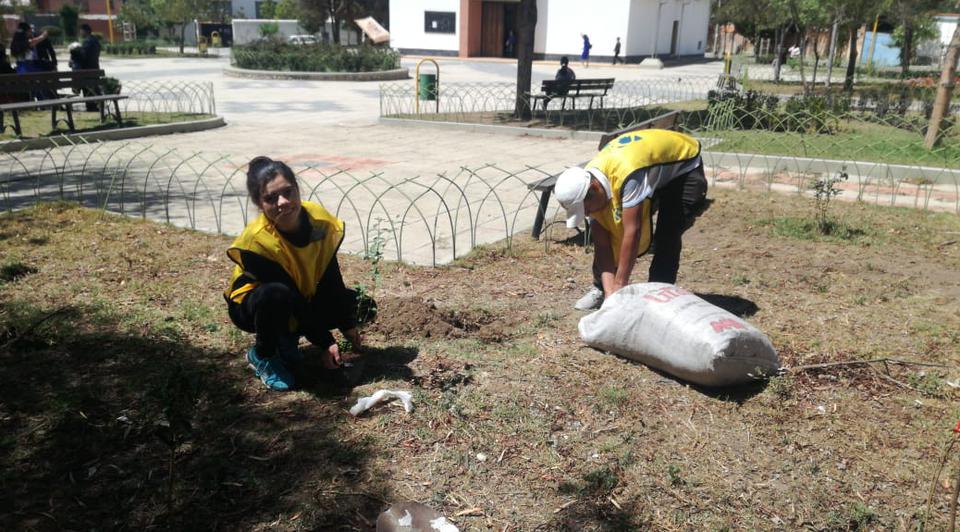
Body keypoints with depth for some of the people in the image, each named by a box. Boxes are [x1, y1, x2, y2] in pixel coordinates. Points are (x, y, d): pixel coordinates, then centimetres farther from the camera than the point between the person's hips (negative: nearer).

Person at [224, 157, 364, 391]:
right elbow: (295, 301, -30)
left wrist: (348, 326, -9)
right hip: (251, 303, -5)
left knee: (347, 302, -12)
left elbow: (331, 278, -11)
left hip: (305, 296, 6)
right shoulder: (257, 242, -34)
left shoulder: (321, 220, -21)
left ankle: (287, 337, 8)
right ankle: (262, 355, -9)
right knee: (276, 294, -38)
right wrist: (325, 343, -28)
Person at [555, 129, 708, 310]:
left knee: (667, 237, -23)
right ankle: (601, 289, 10)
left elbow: (632, 232, -42)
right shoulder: (585, 187, -19)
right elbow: (602, 246, -16)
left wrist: (619, 286, -38)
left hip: (683, 164, -6)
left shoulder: (627, 174, -44)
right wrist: (610, 292, -23)